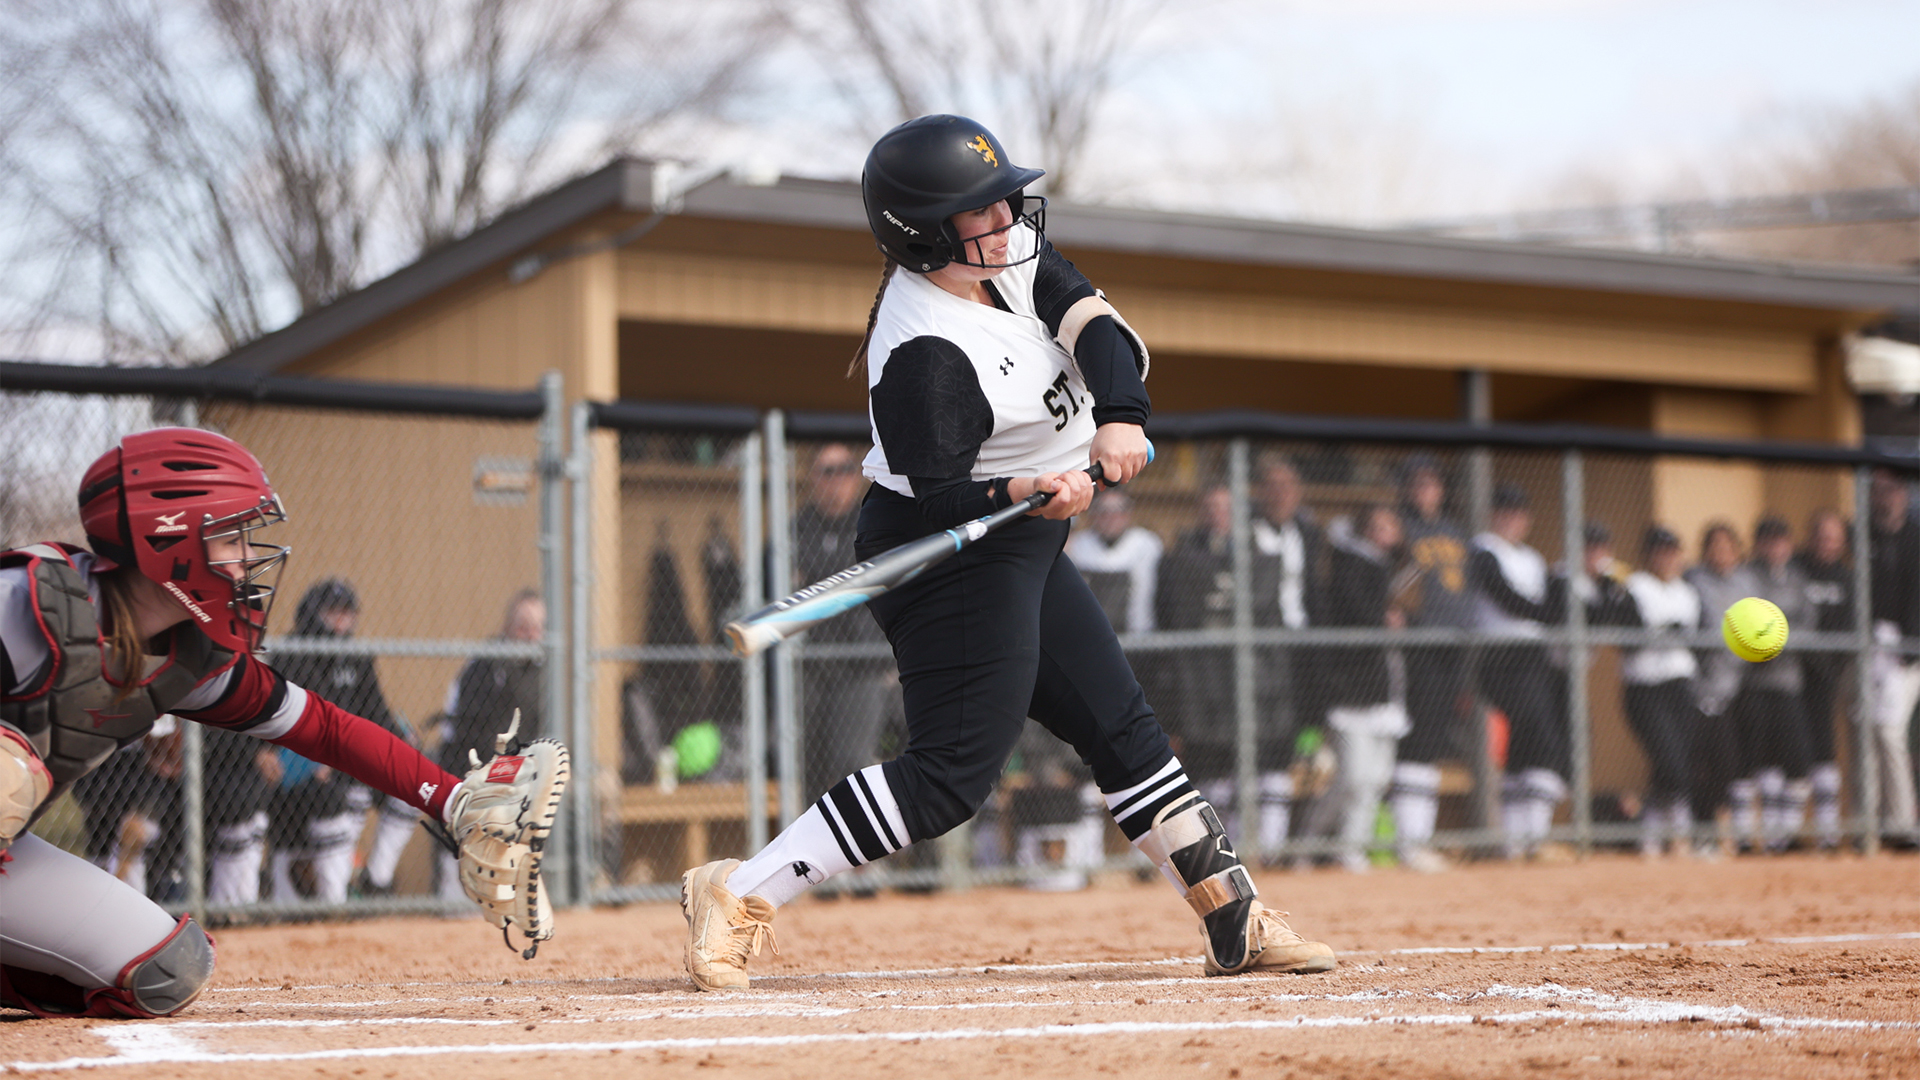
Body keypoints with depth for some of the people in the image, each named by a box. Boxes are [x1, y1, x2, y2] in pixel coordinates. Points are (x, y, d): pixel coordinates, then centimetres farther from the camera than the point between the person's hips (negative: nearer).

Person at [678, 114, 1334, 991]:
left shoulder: (1010, 251, -1)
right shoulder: (922, 354, -26)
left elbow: (1098, 329, -8)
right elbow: (941, 500, -24)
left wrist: (1119, 419, -25)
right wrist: (1024, 493, -40)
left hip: (1019, 553, 10)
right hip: (945, 557, -10)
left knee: (1122, 728, 13)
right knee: (951, 772, -16)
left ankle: (1234, 919, 21)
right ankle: (738, 895, -13)